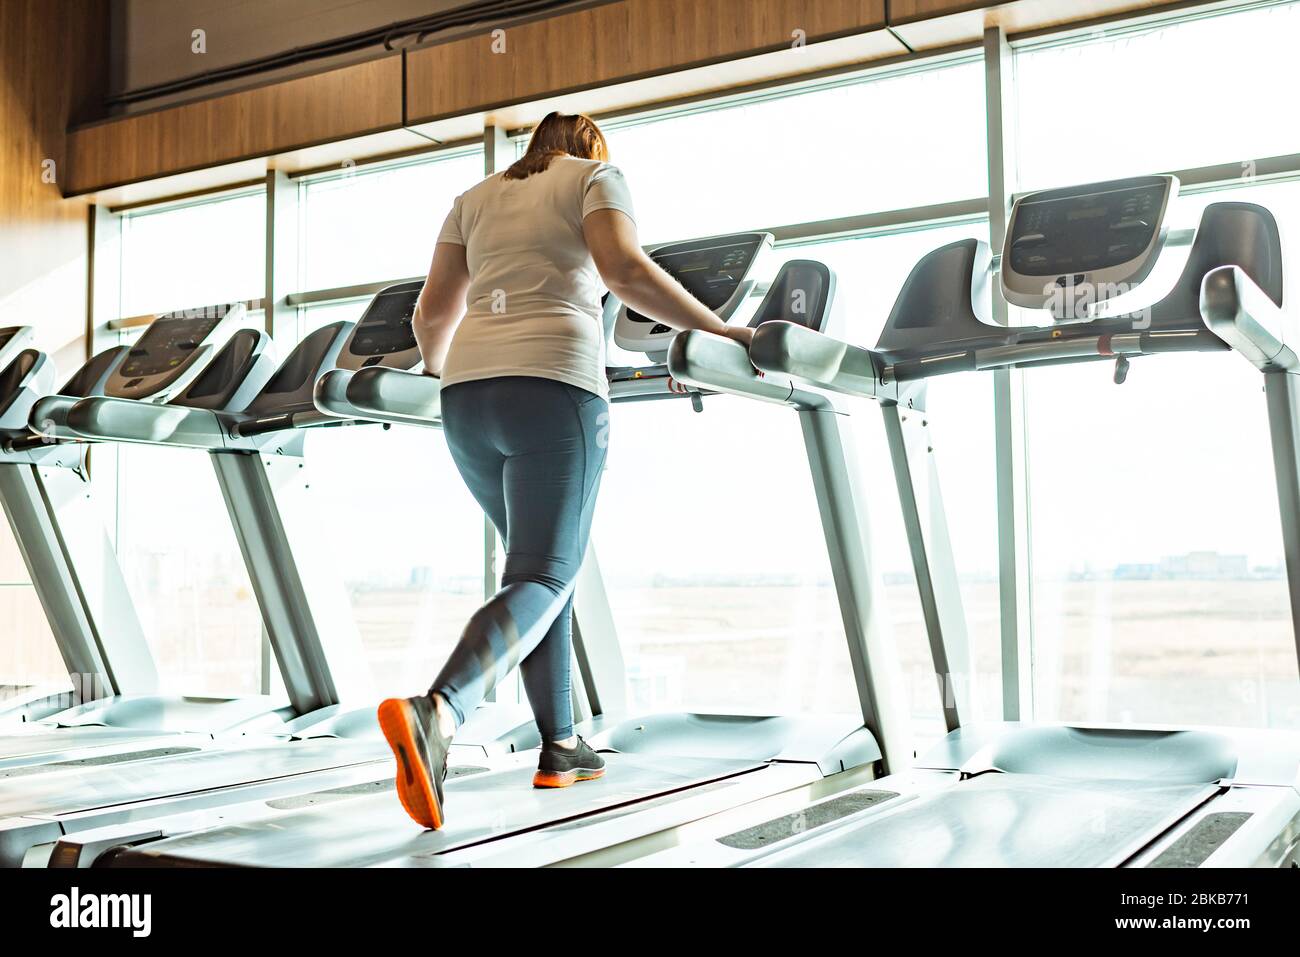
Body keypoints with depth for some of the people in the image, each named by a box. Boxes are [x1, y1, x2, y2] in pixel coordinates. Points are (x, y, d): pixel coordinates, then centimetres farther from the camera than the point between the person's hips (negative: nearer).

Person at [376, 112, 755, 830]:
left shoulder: (477, 197, 24)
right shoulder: (597, 175, 10)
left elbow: (432, 313, 20)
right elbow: (624, 270, -9)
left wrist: (439, 373, 39)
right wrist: (720, 330, -6)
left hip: (469, 394, 6)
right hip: (554, 389, -6)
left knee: (547, 563, 18)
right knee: (542, 579, -6)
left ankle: (559, 748, 17)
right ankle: (434, 712, -31)